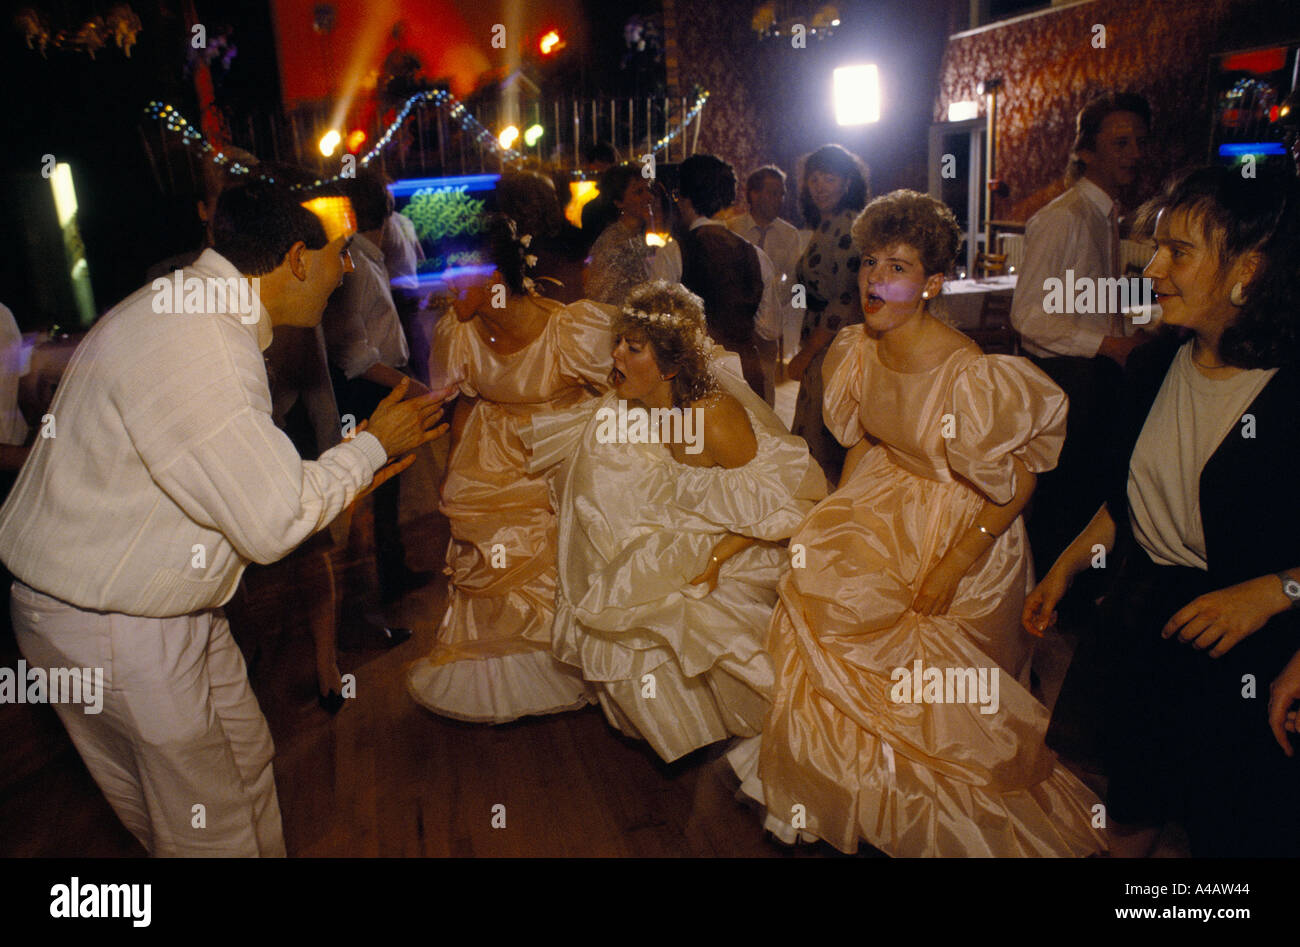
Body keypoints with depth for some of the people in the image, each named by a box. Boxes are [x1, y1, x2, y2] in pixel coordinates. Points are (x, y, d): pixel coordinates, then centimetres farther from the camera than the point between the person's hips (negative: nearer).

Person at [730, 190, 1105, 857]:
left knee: (937, 691, 5)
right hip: (890, 503, 6)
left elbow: (1021, 478, -21)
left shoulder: (971, 378, -30)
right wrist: (834, 521, 4)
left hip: (964, 523, -6)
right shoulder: (855, 351, -9)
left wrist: (952, 565, -20)